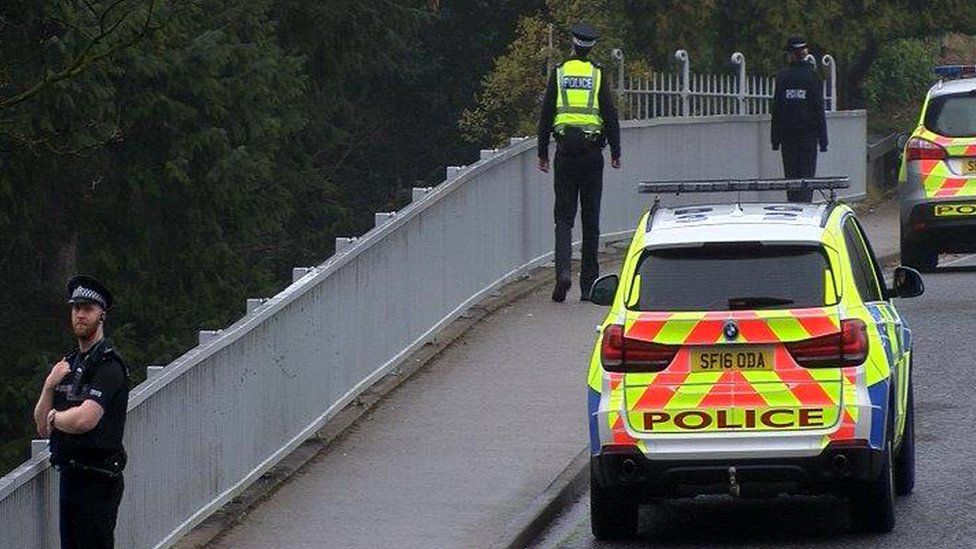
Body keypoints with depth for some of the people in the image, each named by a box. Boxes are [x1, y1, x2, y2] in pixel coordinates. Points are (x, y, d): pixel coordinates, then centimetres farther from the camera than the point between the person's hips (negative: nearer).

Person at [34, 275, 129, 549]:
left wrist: (55, 417, -4)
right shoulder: (70, 364, 17)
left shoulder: (108, 366, -11)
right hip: (70, 476, 9)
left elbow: (85, 420, -25)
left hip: (97, 482, -9)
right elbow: (43, 428, 15)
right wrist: (49, 386, -2)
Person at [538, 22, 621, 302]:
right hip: (593, 153, 0)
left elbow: (546, 115, 4)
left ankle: (563, 270, -20)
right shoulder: (598, 75, 0)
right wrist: (615, 152, 5)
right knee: (591, 219, 7)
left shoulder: (559, 73, 3)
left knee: (564, 217, 3)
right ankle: (588, 285, 9)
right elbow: (610, 116, -1)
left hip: (566, 152, 0)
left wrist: (542, 153, 10)